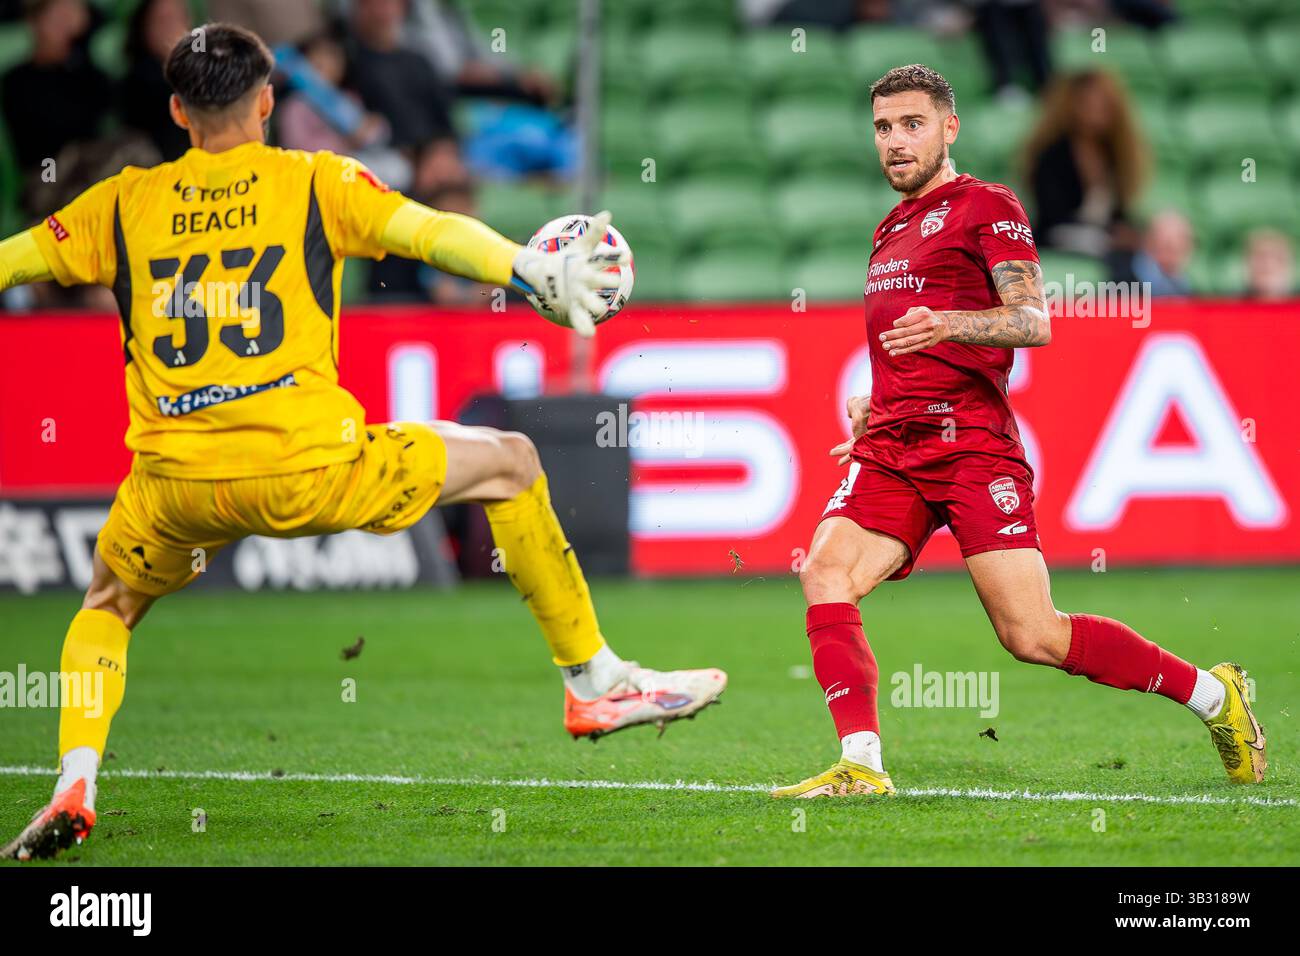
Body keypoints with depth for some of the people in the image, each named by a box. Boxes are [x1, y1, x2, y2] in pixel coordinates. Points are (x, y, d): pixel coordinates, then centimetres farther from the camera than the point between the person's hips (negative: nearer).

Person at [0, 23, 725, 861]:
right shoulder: (316, 181, 7)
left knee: (108, 606, 31)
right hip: (307, 472, -2)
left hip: (177, 489, 2)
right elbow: (429, 233, -6)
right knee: (509, 462, 18)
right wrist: (542, 279, -7)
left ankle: (75, 783, 7)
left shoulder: (124, 204, 13)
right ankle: (596, 682, 20)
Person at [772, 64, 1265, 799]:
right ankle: (861, 766, -20)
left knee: (1033, 637, -12)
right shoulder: (893, 228, 24)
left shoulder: (987, 208, 0)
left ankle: (1213, 693, 4)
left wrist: (945, 325, -31)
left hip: (972, 448, -7)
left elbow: (1033, 322, -14)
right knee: (825, 574, -19)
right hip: (892, 448, 7)